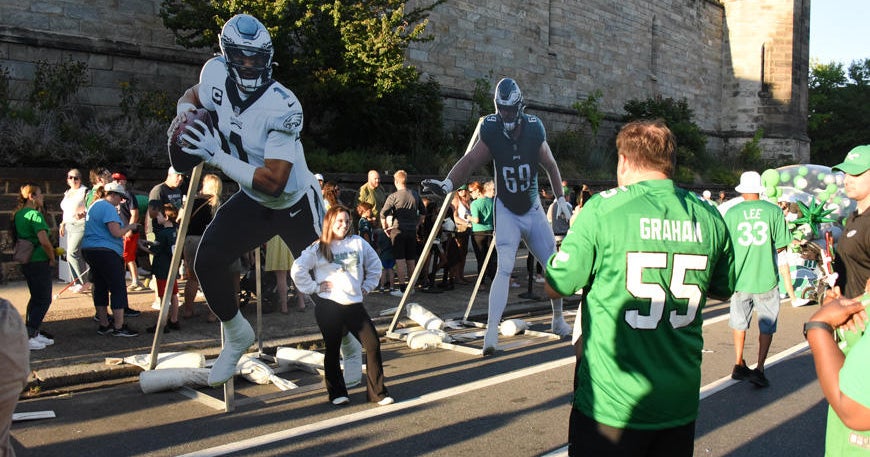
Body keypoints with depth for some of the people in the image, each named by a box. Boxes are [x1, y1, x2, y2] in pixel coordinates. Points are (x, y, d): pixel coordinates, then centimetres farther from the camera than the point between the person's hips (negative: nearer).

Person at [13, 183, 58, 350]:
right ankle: (27, 337, -3)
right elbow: (44, 241, -26)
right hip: (40, 262, -9)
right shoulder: (35, 214, -17)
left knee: (35, 298, 18)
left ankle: (34, 334, 23)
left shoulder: (18, 214, 9)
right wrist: (52, 258, -12)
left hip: (26, 262, 9)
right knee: (44, 300, -1)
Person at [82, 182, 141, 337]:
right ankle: (119, 327, -6)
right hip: (106, 252, -10)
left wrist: (127, 228, 21)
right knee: (118, 288, -6)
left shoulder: (93, 206, 20)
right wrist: (129, 227, -2)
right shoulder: (108, 208, -11)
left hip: (89, 249, 10)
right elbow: (116, 232, -19)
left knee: (100, 287, 13)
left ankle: (104, 325, 18)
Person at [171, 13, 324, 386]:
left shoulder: (281, 106, -31)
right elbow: (194, 94, 13)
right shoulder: (216, 75, -13)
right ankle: (237, 335, 17)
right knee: (208, 260, -8)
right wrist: (184, 110, -11)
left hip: (296, 204, -5)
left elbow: (274, 182, -34)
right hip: (252, 201, 5)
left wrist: (217, 157, -34)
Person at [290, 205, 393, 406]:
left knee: (373, 344, -4)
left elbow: (375, 265, 20)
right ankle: (337, 393, 23)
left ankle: (377, 391, 7)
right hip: (328, 306, -3)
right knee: (333, 350, 8)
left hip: (355, 304, 3)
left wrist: (367, 286, 13)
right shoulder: (319, 248, -2)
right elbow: (297, 270, -7)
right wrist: (314, 288, -6)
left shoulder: (358, 242, 7)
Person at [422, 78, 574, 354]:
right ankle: (491, 333, -21)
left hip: (533, 209, 3)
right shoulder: (491, 133, -13)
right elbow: (470, 161, -23)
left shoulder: (534, 130, -10)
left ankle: (558, 320, 32)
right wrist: (447, 183, -40)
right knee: (505, 269, -18)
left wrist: (560, 199, 9)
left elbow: (551, 166, 4)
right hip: (506, 211, -3)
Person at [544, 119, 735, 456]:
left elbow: (556, 287, -7)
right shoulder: (709, 218, -1)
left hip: (611, 403, -4)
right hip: (680, 403, 4)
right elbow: (723, 288, 14)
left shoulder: (602, 209, -14)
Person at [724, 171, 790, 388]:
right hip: (766, 278, -1)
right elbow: (781, 245, -4)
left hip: (740, 278, 1)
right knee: (767, 326, 11)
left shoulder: (732, 212, -5)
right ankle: (759, 368, 5)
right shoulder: (774, 211, -7)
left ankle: (738, 365, 24)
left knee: (739, 322, 18)